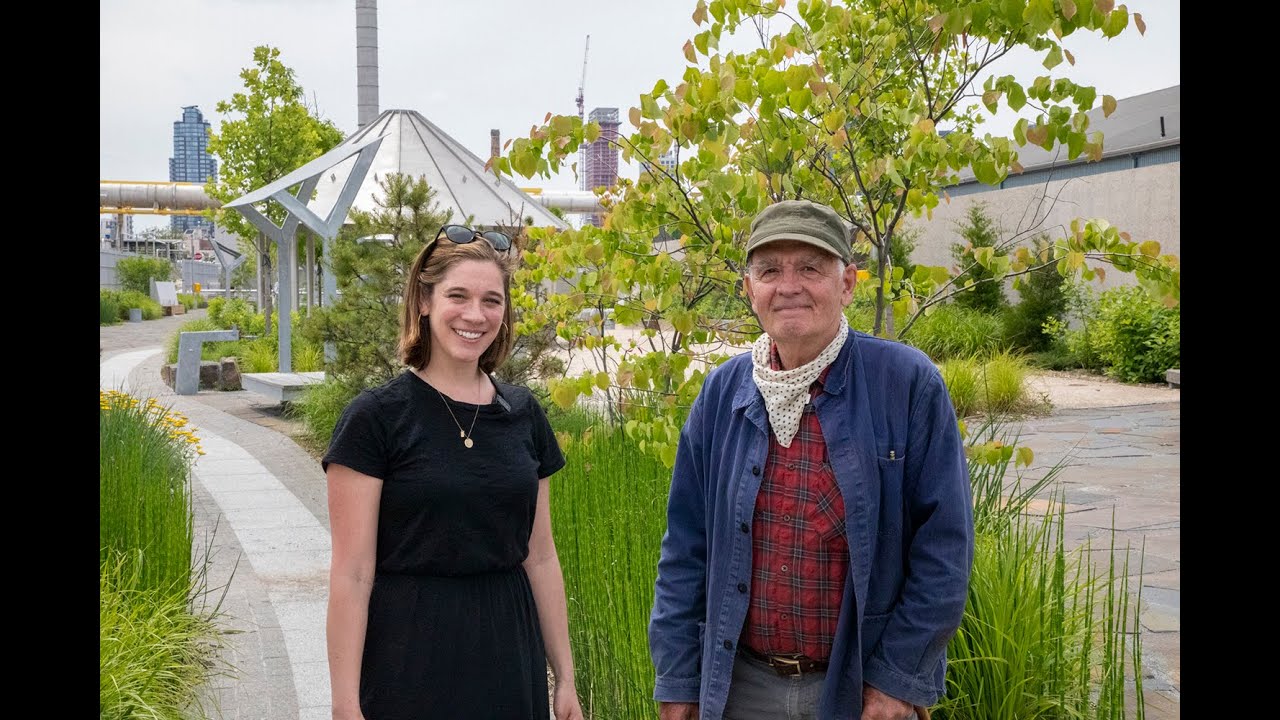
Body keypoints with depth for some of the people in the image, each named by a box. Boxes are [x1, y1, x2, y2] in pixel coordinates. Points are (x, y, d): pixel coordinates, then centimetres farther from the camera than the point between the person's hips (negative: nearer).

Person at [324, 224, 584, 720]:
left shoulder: (524, 414, 4)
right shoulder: (376, 417, -10)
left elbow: (540, 557, 8)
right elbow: (352, 576, -10)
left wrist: (565, 678, 9)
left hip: (511, 662, 4)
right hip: (409, 662, -4)